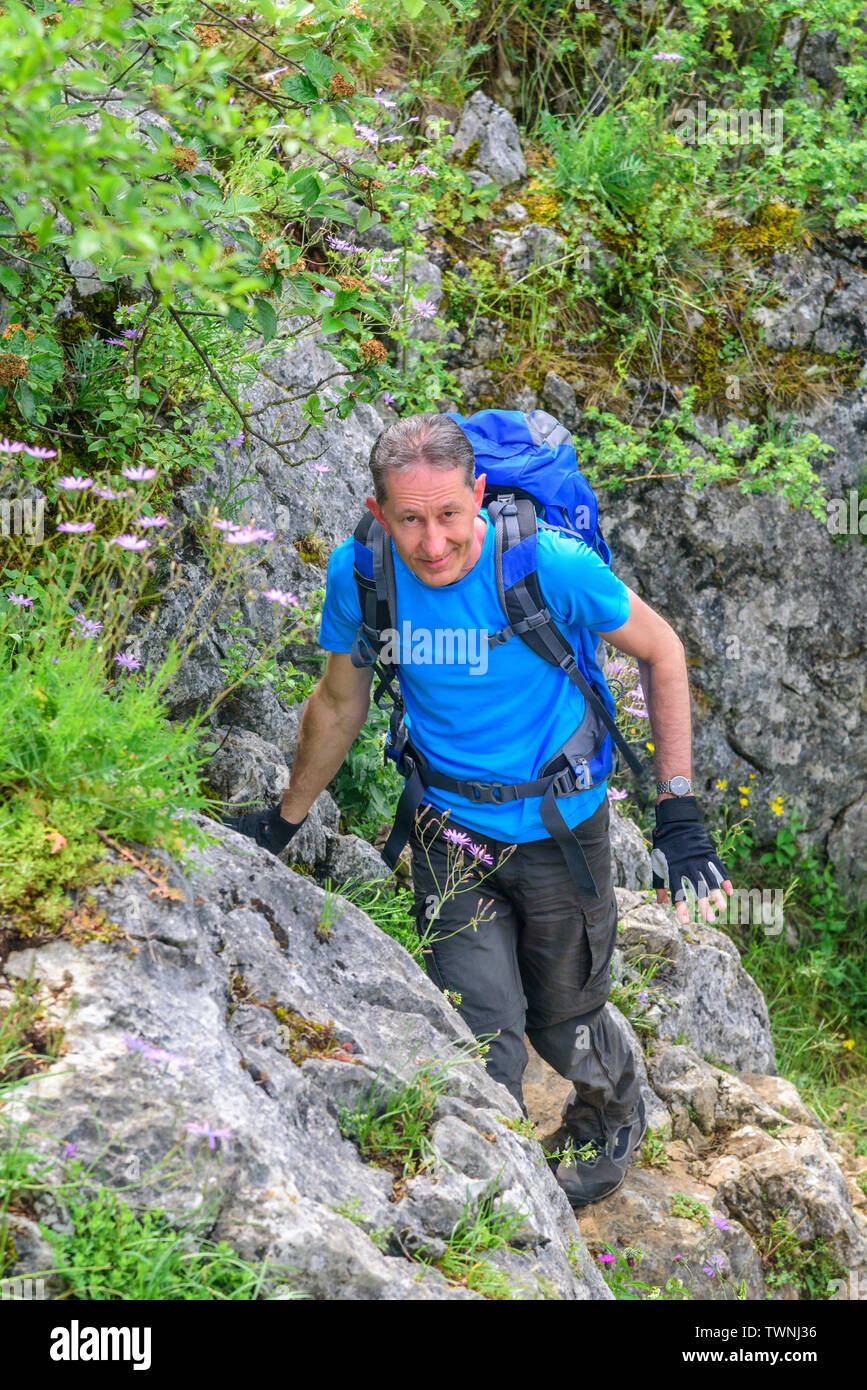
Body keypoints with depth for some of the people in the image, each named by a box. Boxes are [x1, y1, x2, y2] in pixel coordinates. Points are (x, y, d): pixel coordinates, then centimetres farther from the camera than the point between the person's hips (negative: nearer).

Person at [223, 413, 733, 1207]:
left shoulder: (549, 566, -26)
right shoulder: (358, 576, -16)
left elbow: (659, 650, -9)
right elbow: (341, 703, 4)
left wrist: (678, 811, -11)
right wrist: (284, 821, 16)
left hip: (558, 829, -2)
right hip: (450, 832, 2)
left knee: (564, 1022, 15)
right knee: (482, 1033, -7)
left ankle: (612, 1114, 50)